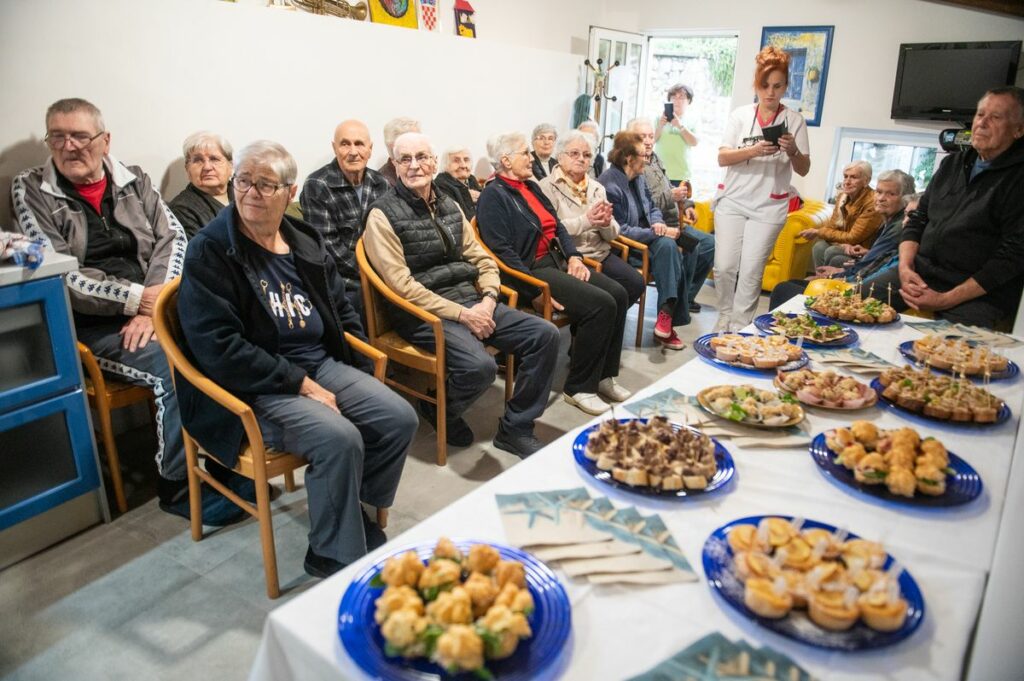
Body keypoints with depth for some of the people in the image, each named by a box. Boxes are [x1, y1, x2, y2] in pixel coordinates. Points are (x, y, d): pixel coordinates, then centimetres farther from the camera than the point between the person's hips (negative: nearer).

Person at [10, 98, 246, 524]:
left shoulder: (134, 182, 12)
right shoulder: (31, 191, 4)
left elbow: (172, 238, 1)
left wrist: (153, 307, -14)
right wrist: (138, 297, -15)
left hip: (157, 309, 3)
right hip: (93, 324, -3)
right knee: (174, 370, -29)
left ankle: (230, 465, -9)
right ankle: (177, 486, -11)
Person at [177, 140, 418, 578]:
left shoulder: (306, 242, 10)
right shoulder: (209, 253, -9)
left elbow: (342, 309, 21)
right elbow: (219, 349, -17)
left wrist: (360, 373, 8)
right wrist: (301, 384, -19)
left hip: (324, 365, 7)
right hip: (255, 388, -6)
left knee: (399, 418, -10)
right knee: (340, 438, -29)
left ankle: (355, 513, 14)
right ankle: (333, 558, -5)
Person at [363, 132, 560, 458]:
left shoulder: (449, 205, 14)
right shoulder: (383, 215, -6)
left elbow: (481, 258, 15)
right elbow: (402, 285, -14)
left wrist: (488, 300, -6)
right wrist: (462, 314, -17)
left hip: (470, 300, 7)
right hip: (424, 312, -7)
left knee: (545, 334, -8)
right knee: (480, 366, -31)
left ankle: (515, 428, 5)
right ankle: (440, 411, 4)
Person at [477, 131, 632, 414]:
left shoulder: (531, 186, 19)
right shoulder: (493, 196, -8)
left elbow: (557, 225, 19)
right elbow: (502, 251, -18)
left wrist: (574, 255, 1)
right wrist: (535, 290, -22)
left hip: (558, 260, 9)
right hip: (533, 270, -9)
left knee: (618, 294, -7)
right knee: (600, 304, -22)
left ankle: (604, 374, 6)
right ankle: (578, 387, -9)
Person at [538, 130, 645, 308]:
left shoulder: (596, 187, 17)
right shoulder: (547, 186, -1)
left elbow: (612, 234, 13)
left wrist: (606, 224, -10)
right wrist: (585, 221, -21)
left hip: (601, 254, 6)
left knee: (636, 283, -13)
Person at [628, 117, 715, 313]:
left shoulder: (654, 159, 15)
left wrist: (685, 205, 12)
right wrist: (671, 197, -29)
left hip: (675, 223, 11)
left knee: (711, 243, 10)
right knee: (690, 246, -30)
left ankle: (687, 296, 15)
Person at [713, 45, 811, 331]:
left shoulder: (794, 120, 4)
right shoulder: (740, 115, 5)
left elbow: (804, 170, 3)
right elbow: (722, 158, -3)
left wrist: (793, 151, -18)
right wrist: (754, 150, -20)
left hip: (769, 206, -1)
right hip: (733, 201, 1)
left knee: (751, 272, -5)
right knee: (724, 267, -4)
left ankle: (739, 328, 5)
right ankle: (725, 316, 18)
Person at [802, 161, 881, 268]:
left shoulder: (872, 203, -22)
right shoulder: (842, 197, 1)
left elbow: (852, 238, -19)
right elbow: (830, 227, -3)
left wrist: (817, 232, -13)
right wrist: (843, 245, -25)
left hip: (867, 253, -6)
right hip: (847, 248, 6)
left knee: (831, 252, -27)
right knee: (819, 247, -20)